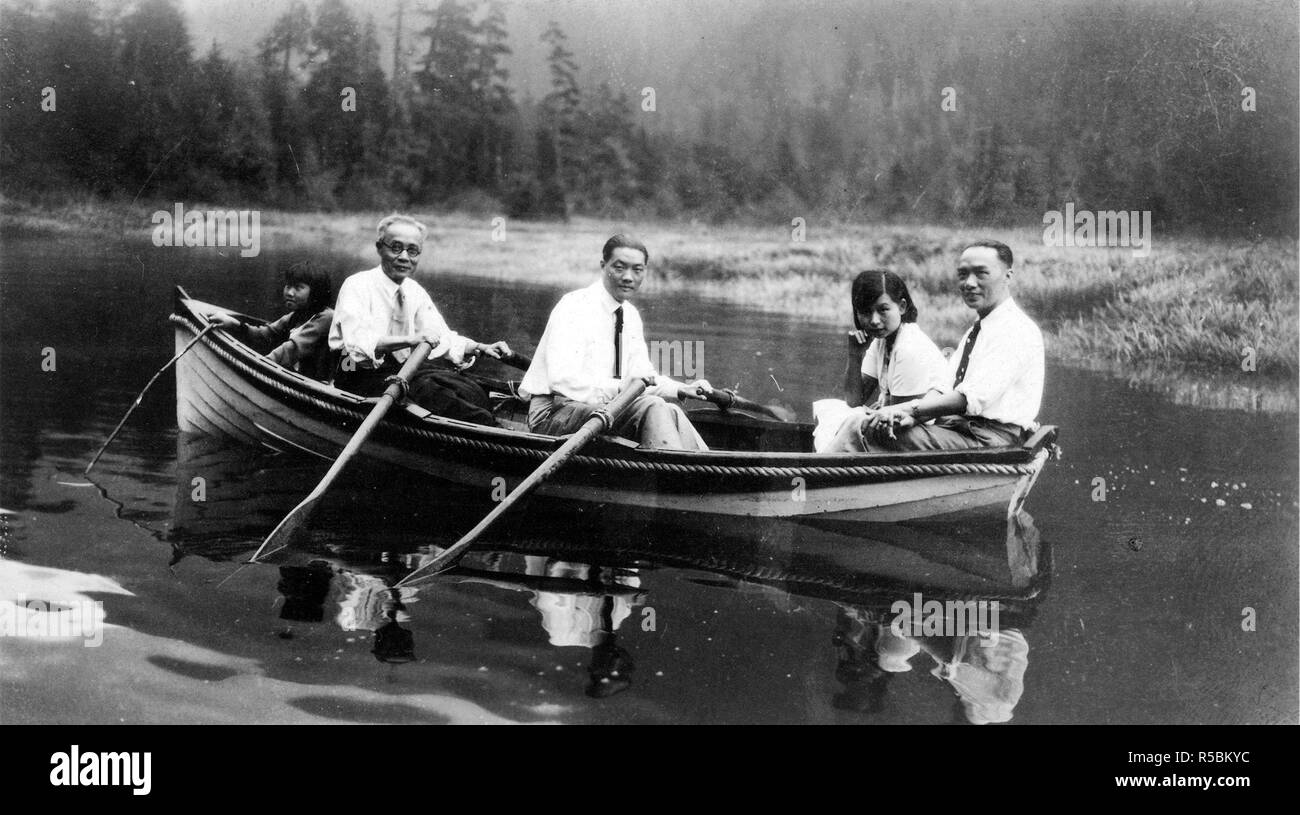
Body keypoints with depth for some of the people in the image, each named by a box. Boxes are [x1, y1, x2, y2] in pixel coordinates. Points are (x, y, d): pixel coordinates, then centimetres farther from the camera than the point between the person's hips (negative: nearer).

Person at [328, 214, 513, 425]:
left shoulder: (414, 291, 12)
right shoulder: (357, 286, -10)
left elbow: (443, 339, 11)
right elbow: (358, 344, -25)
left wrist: (481, 348, -7)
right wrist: (410, 340, -38)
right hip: (362, 380, -6)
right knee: (424, 387, -33)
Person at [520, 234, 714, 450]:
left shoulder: (631, 315, 12)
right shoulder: (575, 307, -14)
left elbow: (642, 374, 17)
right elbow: (562, 380, -25)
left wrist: (683, 389, -2)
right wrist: (620, 386, -35)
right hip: (554, 414, -7)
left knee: (671, 412, -17)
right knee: (652, 406, -27)